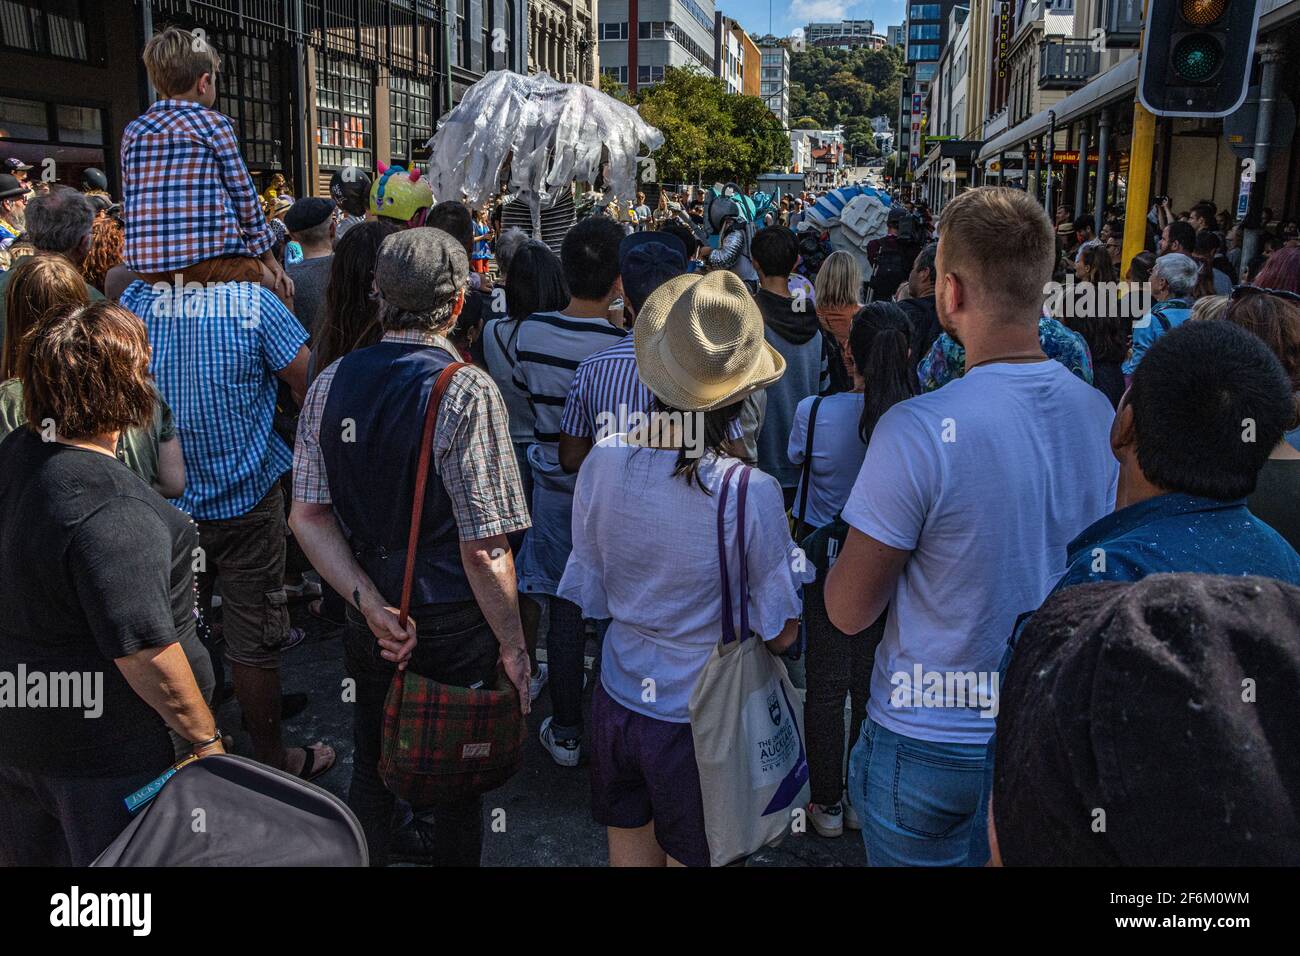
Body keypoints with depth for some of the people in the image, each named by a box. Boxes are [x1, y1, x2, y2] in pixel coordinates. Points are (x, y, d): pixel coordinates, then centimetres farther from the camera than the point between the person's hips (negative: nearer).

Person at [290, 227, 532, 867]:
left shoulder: (331, 382, -3)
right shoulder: (467, 393, -20)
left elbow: (307, 515, -4)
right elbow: (484, 548, -20)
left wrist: (369, 602, -8)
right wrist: (513, 646, -10)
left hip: (369, 622, 5)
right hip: (452, 625, -4)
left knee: (370, 766, 23)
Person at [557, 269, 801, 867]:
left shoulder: (603, 461, -12)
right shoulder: (753, 493, -24)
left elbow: (590, 598, 0)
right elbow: (781, 634, -13)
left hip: (617, 705, 4)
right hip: (701, 722, -3)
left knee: (628, 851, 23)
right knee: (689, 857, 18)